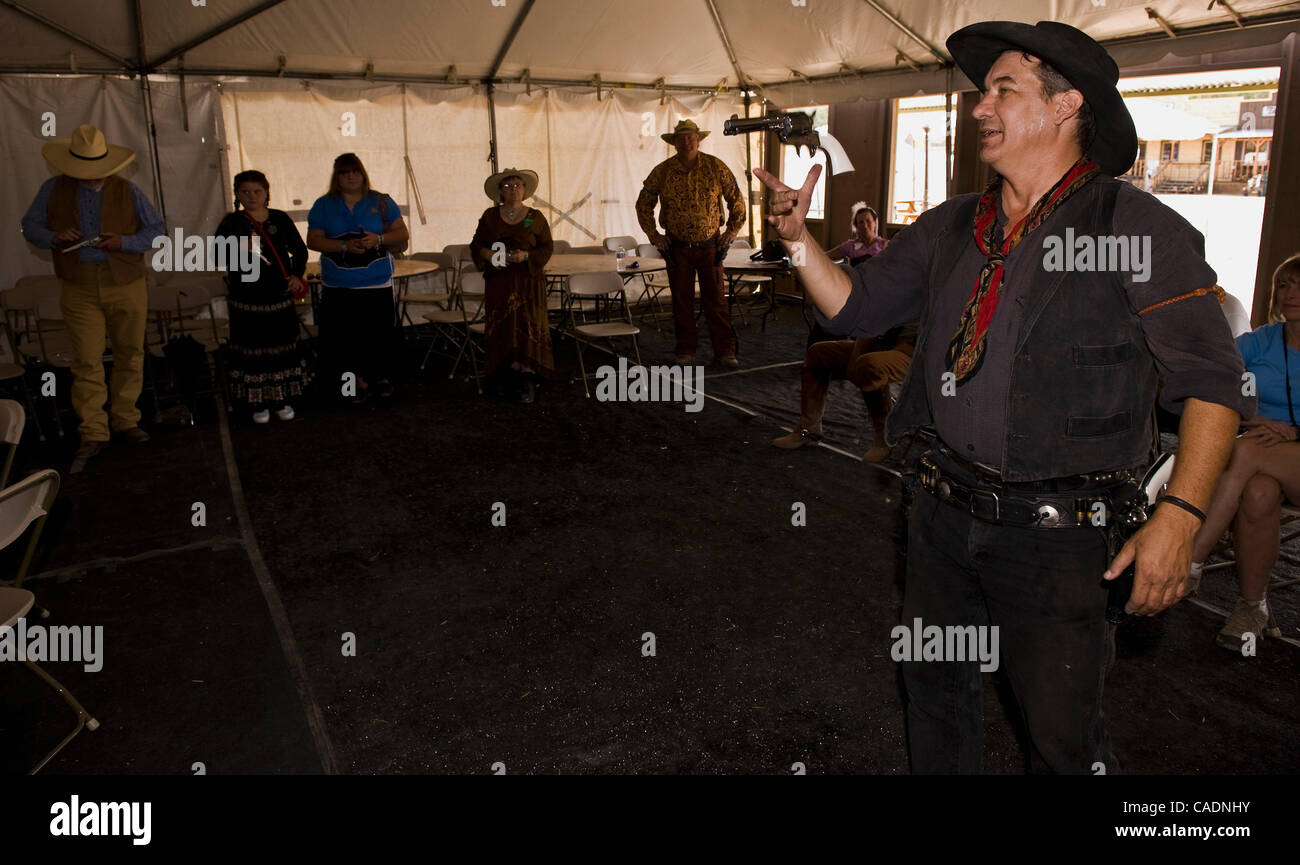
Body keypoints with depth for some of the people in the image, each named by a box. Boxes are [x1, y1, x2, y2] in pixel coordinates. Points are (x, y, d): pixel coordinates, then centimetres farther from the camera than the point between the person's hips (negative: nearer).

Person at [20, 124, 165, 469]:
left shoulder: (127, 191, 1)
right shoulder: (53, 190, 4)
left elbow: (157, 229, 3)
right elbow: (30, 226, 11)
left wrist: (124, 243, -14)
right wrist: (53, 238, -11)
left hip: (126, 285, 0)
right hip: (79, 288, 0)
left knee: (130, 355, 8)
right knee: (87, 362, -1)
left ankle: (125, 420, 23)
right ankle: (93, 434, 6)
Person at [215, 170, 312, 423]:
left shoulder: (280, 219, 4)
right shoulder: (233, 222, -3)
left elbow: (299, 250, 13)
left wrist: (297, 275, 1)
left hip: (280, 298, 2)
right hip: (247, 300, -2)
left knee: (283, 347, 9)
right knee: (252, 351, 3)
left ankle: (280, 399, 23)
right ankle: (257, 403, 15)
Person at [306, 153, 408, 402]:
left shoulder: (381, 202, 6)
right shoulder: (324, 205, 7)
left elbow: (402, 233, 4)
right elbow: (313, 240, 1)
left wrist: (379, 239, -15)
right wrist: (344, 246, -15)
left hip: (377, 284, -1)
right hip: (338, 287, 1)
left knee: (380, 333, 3)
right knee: (344, 336, 1)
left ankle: (382, 377, 22)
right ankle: (359, 379, 16)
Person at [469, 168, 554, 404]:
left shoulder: (535, 217, 4)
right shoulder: (490, 216, 9)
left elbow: (547, 247, 2)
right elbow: (476, 245, 11)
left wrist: (526, 256, -15)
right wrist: (487, 254, -11)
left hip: (528, 280, -2)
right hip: (498, 281, 2)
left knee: (527, 326, -9)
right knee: (502, 326, -2)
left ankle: (527, 379, -8)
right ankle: (510, 369, 11)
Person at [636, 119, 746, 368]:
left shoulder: (716, 167, -2)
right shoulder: (662, 171, -1)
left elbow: (737, 200, 7)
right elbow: (643, 203, 11)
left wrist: (731, 233, 2)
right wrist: (653, 234, 4)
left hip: (710, 245, -1)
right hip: (677, 247, 1)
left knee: (716, 299, 1)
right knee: (682, 300, 7)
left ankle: (724, 350, 8)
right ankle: (685, 350, 17)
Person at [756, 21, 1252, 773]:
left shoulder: (1135, 228, -10)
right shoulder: (949, 230, 7)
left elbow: (1212, 380, -11)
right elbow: (857, 307, 11)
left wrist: (1180, 516, -20)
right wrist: (800, 236, -2)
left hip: (1055, 531, -5)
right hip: (945, 510, 6)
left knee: (1063, 733, 8)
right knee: (935, 685, 21)